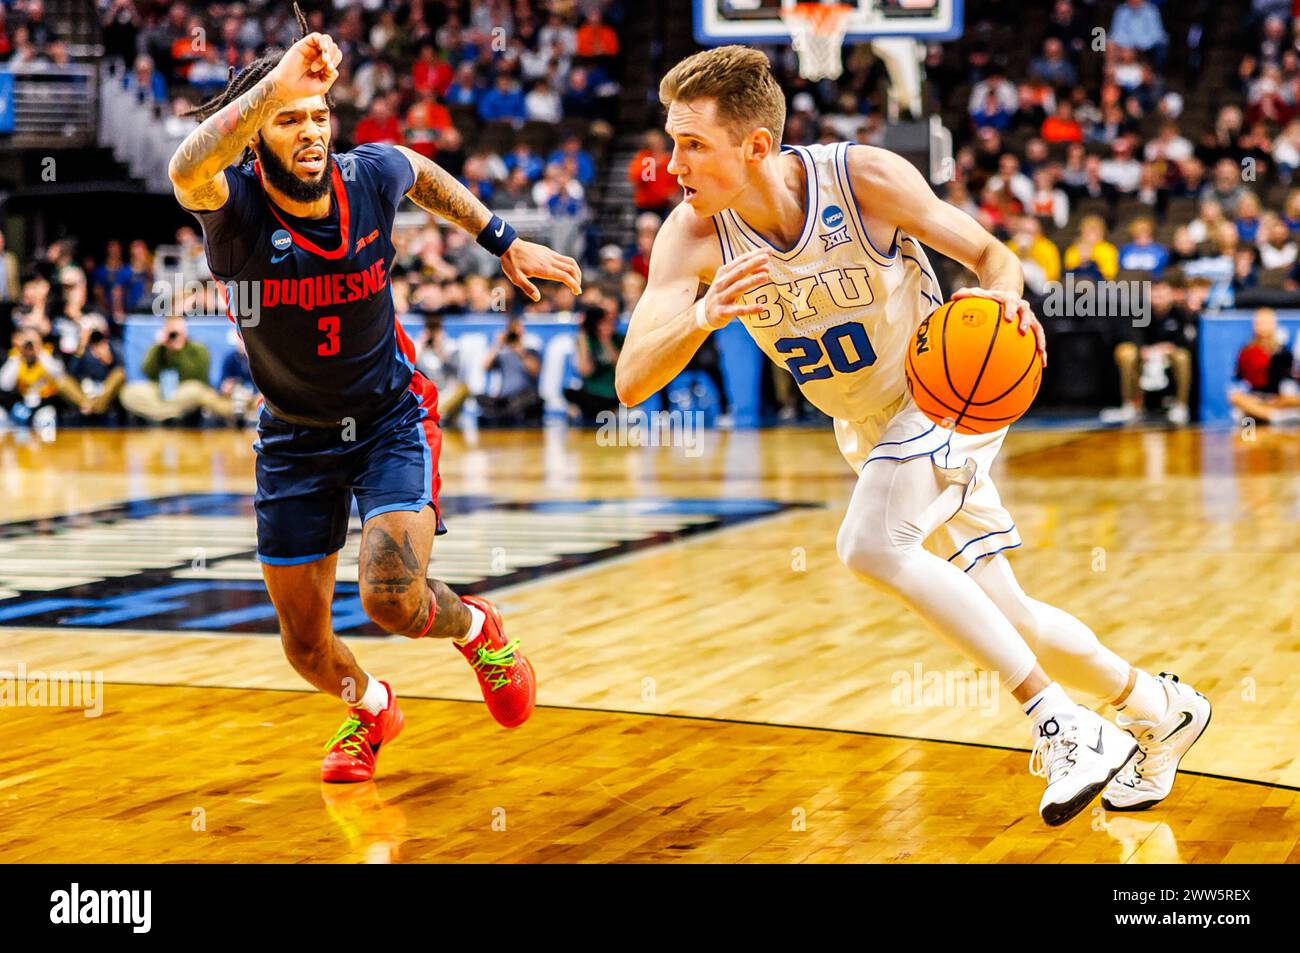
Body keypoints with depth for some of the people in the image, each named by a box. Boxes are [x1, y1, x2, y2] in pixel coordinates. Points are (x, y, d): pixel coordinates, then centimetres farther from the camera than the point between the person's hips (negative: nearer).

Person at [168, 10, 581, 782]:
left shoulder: (371, 176, -15)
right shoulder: (235, 204, -23)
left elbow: (422, 172, 11)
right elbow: (188, 170, -50)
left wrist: (505, 242, 12)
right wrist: (277, 83, -61)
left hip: (392, 420, -1)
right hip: (295, 436, 1)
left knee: (394, 600, -21)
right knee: (305, 638, 10)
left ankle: (476, 629, 16)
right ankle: (368, 710, 45)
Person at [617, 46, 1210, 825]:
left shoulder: (865, 177, -26)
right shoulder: (694, 237, -19)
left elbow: (987, 251, -11)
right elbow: (631, 383, -26)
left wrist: (1005, 295, -35)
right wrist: (701, 317, -46)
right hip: (873, 430, 6)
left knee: (870, 547, -30)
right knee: (1007, 618, 11)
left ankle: (1063, 725, -21)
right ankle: (1157, 713, 36)